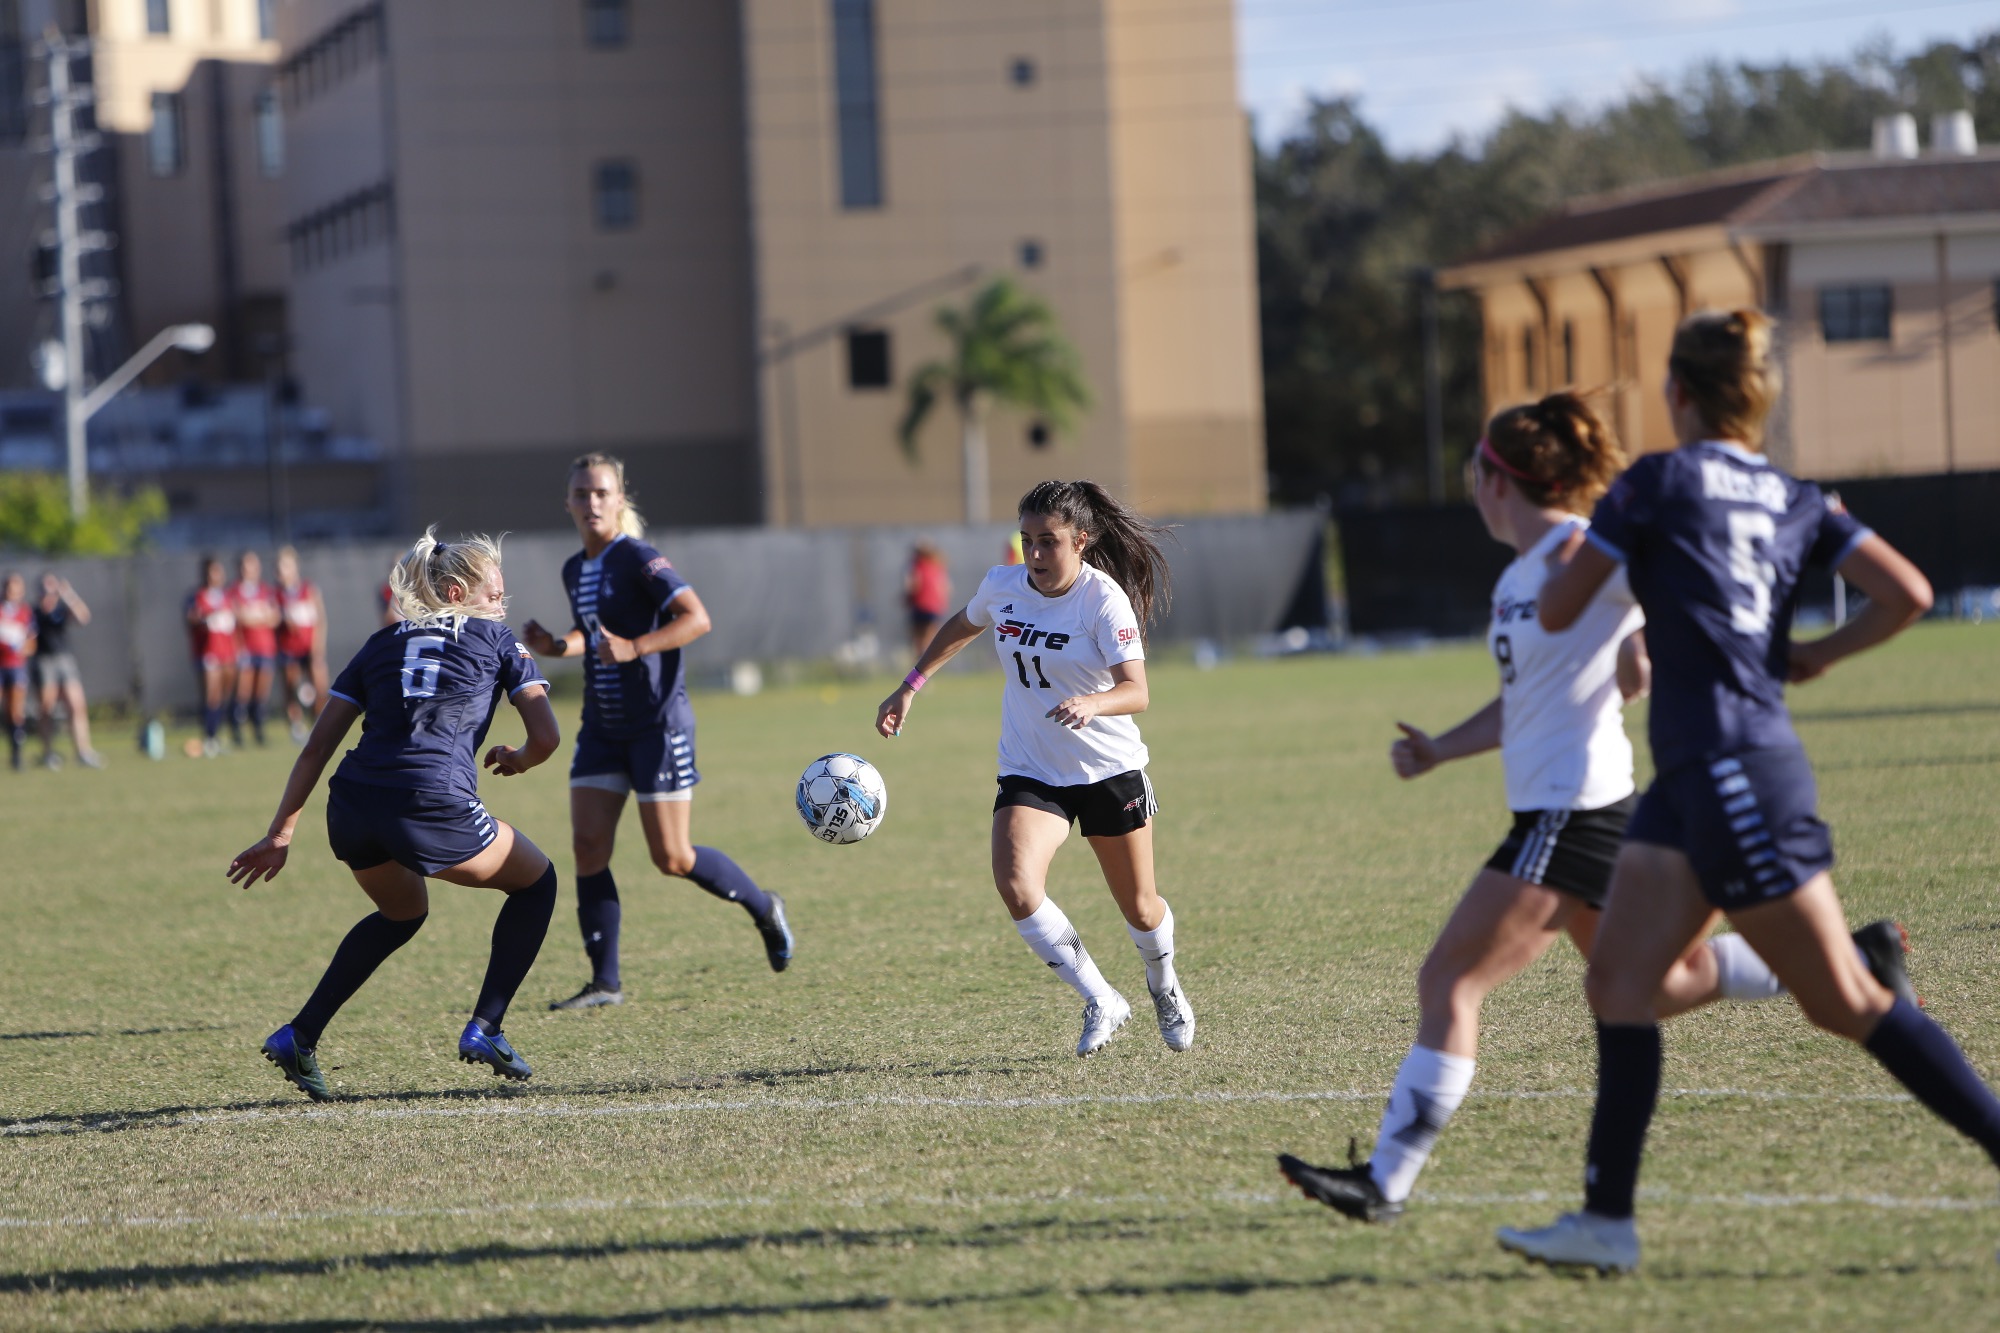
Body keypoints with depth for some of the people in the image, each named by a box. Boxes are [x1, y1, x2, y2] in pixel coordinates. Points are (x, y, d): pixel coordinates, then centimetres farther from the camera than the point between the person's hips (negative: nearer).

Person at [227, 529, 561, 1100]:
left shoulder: (382, 644, 25)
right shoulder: (498, 641, 16)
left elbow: (317, 746, 18)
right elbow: (546, 737, 7)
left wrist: (280, 835, 18)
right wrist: (518, 759, 30)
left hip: (350, 811, 5)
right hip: (431, 808, -5)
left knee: (402, 912, 35)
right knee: (536, 881, 22)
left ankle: (299, 1036, 23)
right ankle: (484, 1029, 12)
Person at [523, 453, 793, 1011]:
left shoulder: (638, 558, -13)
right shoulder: (574, 571, 10)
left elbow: (697, 618, -22)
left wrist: (633, 647, -32)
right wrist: (557, 647, 5)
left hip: (658, 723, -7)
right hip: (602, 728, 7)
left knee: (672, 859, -4)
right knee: (588, 846, -5)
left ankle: (763, 908, 22)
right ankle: (605, 981, 0)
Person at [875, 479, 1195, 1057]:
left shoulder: (1104, 599, -19)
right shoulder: (1002, 584, -6)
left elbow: (1136, 691, -29)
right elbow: (962, 625, 18)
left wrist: (1091, 704, -49)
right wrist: (910, 687, 15)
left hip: (1111, 770, -3)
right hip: (1030, 773, 3)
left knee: (1139, 907, 12)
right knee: (1016, 886, -24)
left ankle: (1164, 984, 48)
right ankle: (1101, 1003, -6)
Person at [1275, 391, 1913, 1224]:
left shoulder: (1579, 551, -13)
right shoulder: (1519, 577, 14)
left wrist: (1649, 645, -22)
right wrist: (1437, 751, 16)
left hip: (1573, 813, -10)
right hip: (1555, 810, 10)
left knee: (1448, 983, -10)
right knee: (1659, 984, 19)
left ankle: (1387, 1180, -9)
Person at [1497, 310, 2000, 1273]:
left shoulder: (1657, 484, -5)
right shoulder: (1798, 502, 12)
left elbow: (1556, 613, 0)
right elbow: (1908, 596, 3)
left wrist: (1566, 558, 21)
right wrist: (1818, 655, 16)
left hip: (1732, 774, -8)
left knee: (1846, 1003, -3)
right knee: (1618, 982, 6)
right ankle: (1606, 1221, 4)